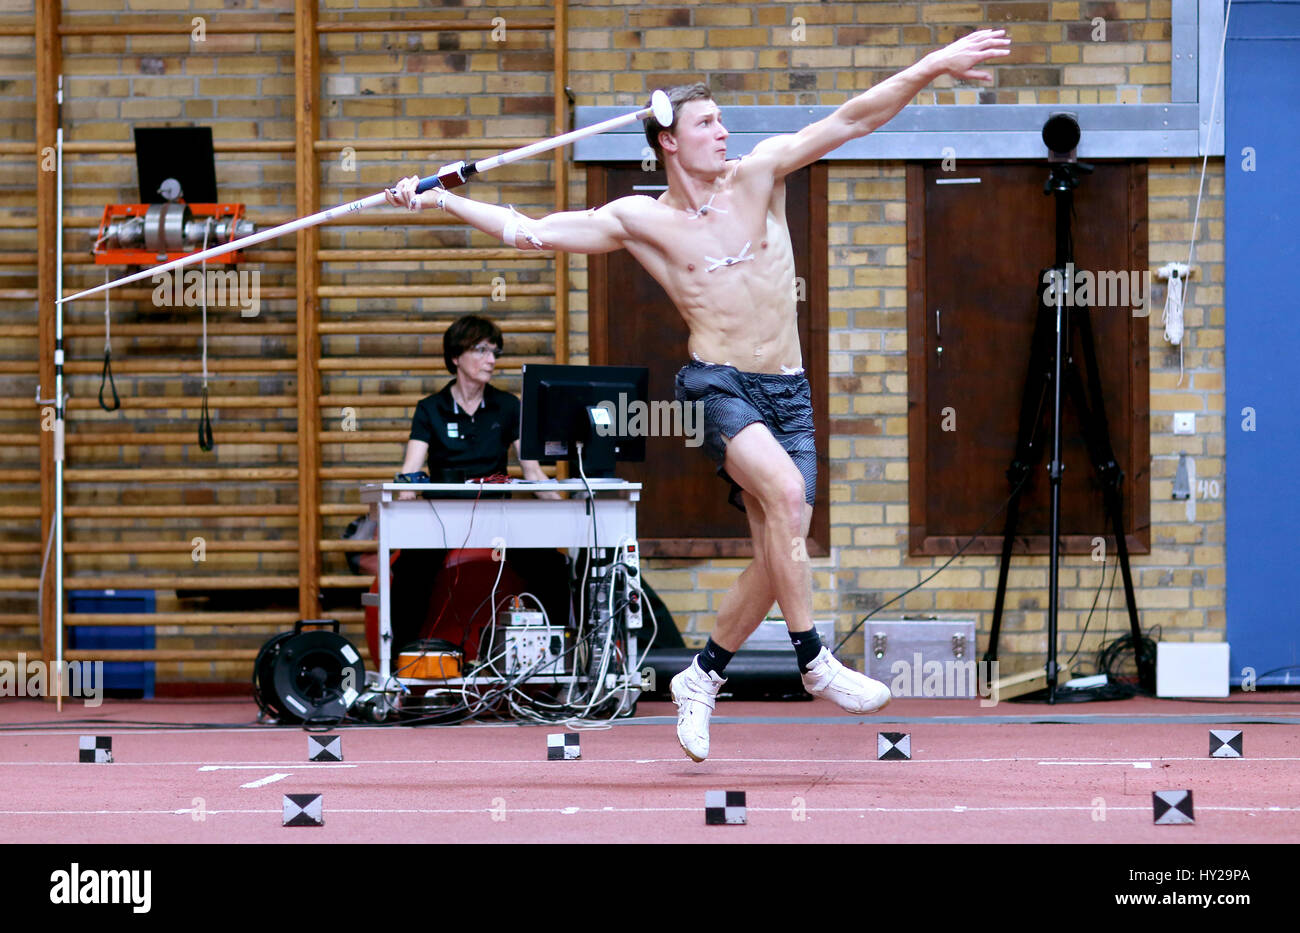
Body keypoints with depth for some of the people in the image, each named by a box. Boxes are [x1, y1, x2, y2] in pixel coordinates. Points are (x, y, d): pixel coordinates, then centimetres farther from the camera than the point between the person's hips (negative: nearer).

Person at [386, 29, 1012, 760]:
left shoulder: (759, 174, 6)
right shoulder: (641, 221, 1)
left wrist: (934, 67, -3)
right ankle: (815, 662, -24)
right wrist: (440, 199, -5)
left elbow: (852, 121, 3)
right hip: (719, 385, -4)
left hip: (788, 392, 4)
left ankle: (702, 678, 21)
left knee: (781, 553, 1)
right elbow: (534, 231, 1)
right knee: (785, 490, -30)